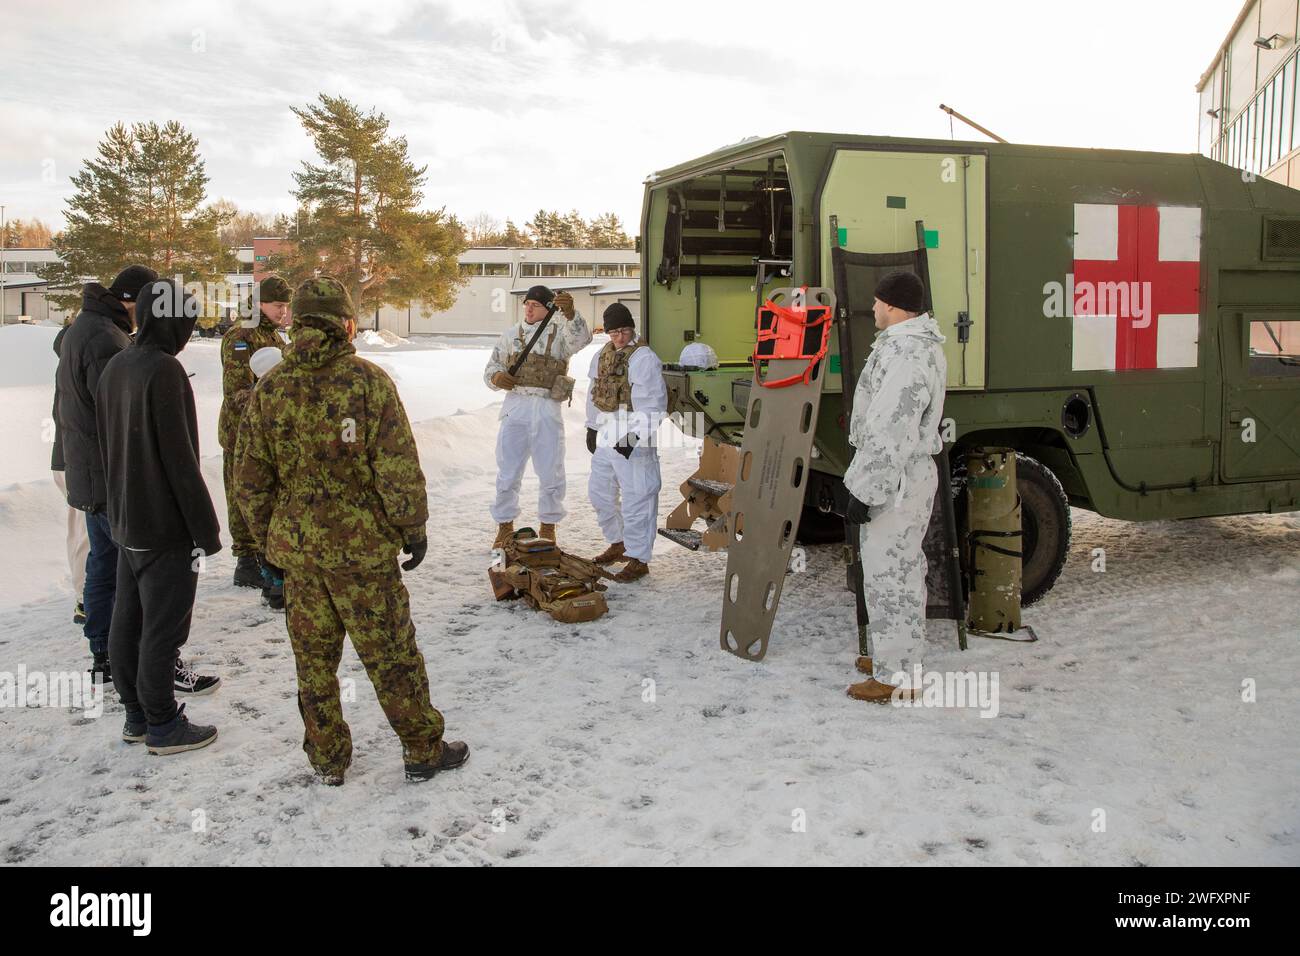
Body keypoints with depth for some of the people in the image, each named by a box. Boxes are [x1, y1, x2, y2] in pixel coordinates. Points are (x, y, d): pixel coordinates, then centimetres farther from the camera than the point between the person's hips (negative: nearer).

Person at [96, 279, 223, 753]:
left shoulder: (115, 368, 8)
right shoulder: (164, 370, -19)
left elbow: (106, 446, 15)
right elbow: (180, 459, -20)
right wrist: (206, 529, -15)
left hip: (126, 522, 9)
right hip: (166, 526, -9)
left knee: (128, 620, 15)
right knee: (164, 626, 1)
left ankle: (137, 715, 27)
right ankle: (163, 726, 12)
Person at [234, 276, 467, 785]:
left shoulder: (269, 388, 0)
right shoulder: (368, 380, -13)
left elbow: (249, 480, 5)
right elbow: (398, 469, -15)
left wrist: (268, 542, 16)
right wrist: (413, 528, -2)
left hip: (296, 549, 4)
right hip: (363, 547, -4)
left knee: (314, 657, 15)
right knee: (391, 653, 7)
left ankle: (328, 759, 27)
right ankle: (424, 750, 20)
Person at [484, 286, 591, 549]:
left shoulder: (560, 333, 2)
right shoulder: (511, 334, 11)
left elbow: (581, 338, -20)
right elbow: (492, 365, 15)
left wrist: (571, 314, -39)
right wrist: (496, 377, -10)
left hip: (547, 411, -2)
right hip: (515, 406, 2)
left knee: (551, 473, 6)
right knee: (508, 472, 7)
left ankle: (548, 527, 22)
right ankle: (505, 526, 21)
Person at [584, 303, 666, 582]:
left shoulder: (644, 358, -13)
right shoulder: (601, 357, 13)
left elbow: (652, 403, -18)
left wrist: (635, 436, -22)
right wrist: (592, 428, 22)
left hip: (634, 442, -9)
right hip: (606, 438, 9)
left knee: (636, 498, -5)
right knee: (599, 492, 18)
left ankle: (638, 559, 2)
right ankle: (618, 544, 35)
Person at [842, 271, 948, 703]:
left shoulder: (907, 355, -22)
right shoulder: (919, 345, 15)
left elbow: (890, 433, -26)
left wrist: (865, 490, -22)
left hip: (895, 482, -11)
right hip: (904, 475, 11)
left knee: (889, 574, -4)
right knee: (898, 570, 19)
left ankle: (897, 676, 5)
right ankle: (892, 655, 33)